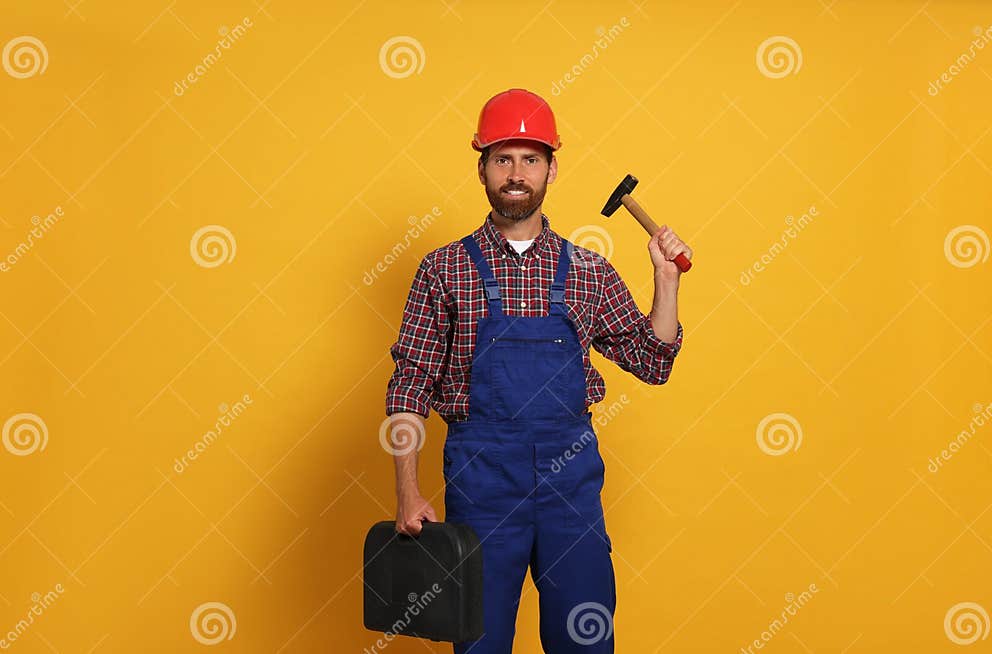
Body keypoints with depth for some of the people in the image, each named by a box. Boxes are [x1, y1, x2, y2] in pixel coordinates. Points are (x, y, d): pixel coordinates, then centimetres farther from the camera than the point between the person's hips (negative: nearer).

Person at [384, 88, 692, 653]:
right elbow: (410, 384, 0)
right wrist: (409, 491, -7)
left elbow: (652, 362, 9)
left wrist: (666, 277, -3)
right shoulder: (445, 269, 1)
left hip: (572, 478, 2)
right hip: (480, 478, -1)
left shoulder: (589, 272, 7)